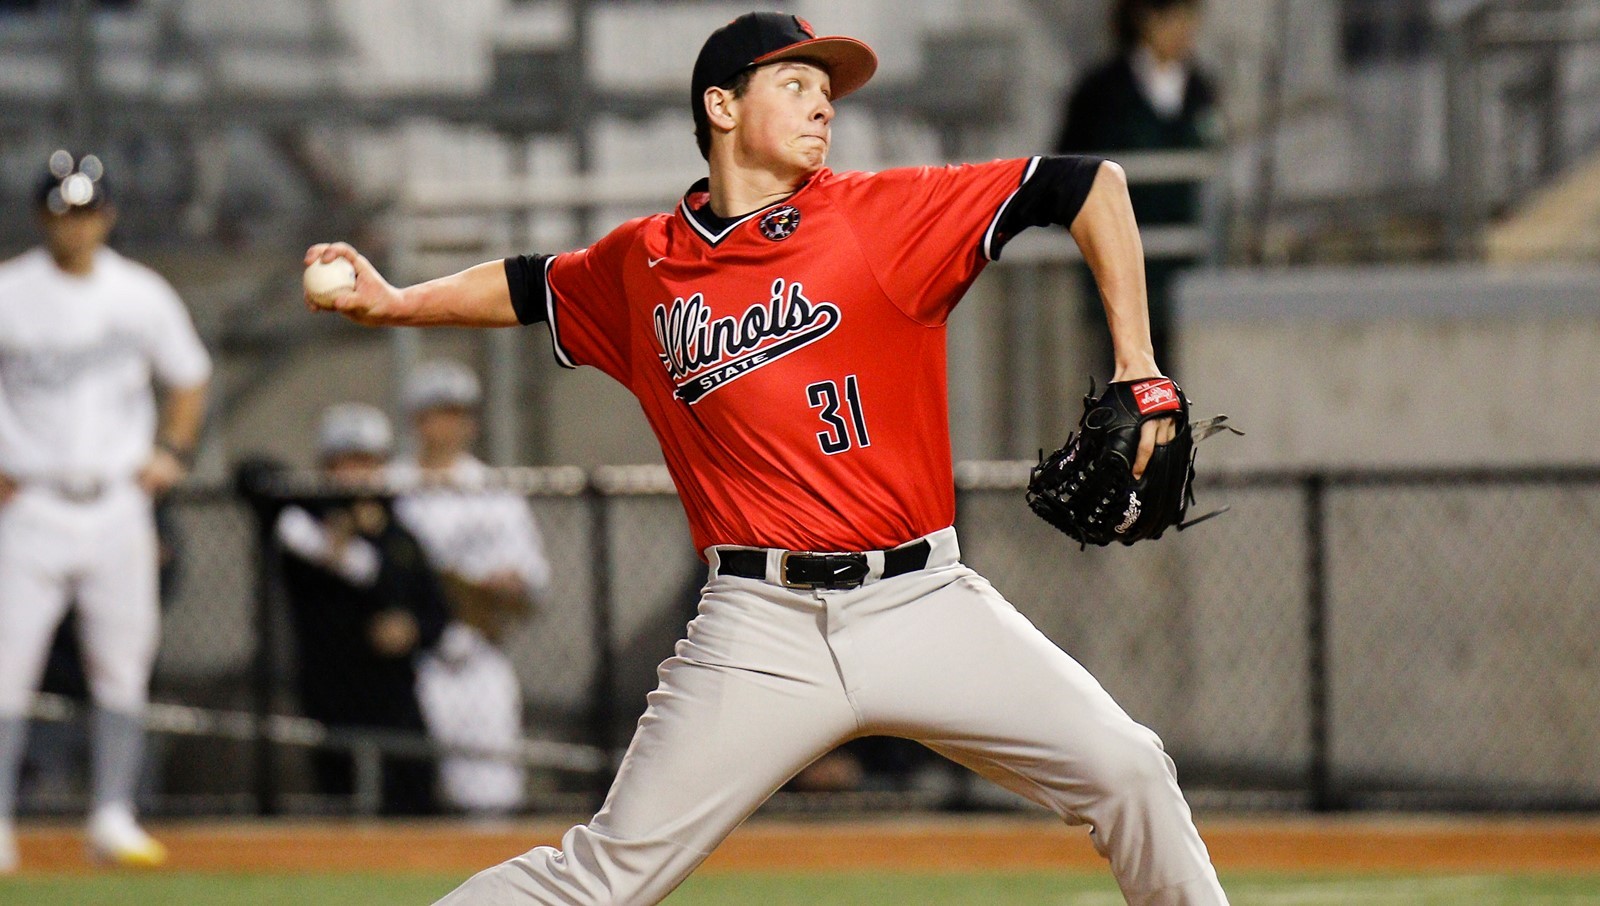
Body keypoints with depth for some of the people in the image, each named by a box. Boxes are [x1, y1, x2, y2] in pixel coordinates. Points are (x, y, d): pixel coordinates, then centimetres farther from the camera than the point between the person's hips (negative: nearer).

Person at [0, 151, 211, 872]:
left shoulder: (142, 295, 6)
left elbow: (187, 377, 19)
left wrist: (171, 451, 5)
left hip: (117, 506, 3)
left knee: (122, 665, 3)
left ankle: (114, 819, 9)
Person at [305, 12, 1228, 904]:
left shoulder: (884, 214, 1)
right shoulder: (642, 264, 10)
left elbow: (1092, 185, -1)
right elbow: (530, 286, 31)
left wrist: (1136, 370, -8)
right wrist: (398, 302, 17)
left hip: (923, 602, 0)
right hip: (762, 627, 0)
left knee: (1125, 772, -10)